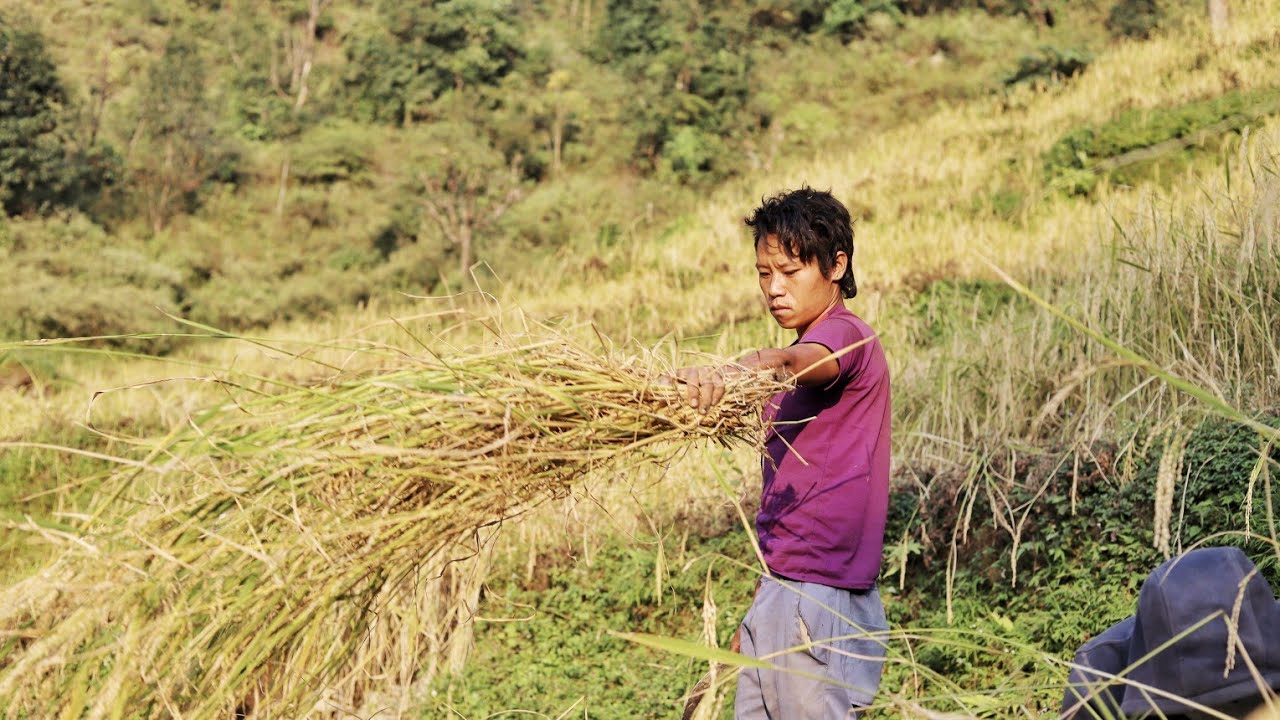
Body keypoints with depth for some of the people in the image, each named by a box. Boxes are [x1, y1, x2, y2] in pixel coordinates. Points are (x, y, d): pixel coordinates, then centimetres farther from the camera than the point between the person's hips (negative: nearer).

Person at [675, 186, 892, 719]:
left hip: (818, 596, -10)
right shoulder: (808, 358, 22)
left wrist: (726, 373, -56)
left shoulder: (846, 336, -9)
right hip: (780, 591, 10)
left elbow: (791, 362, -35)